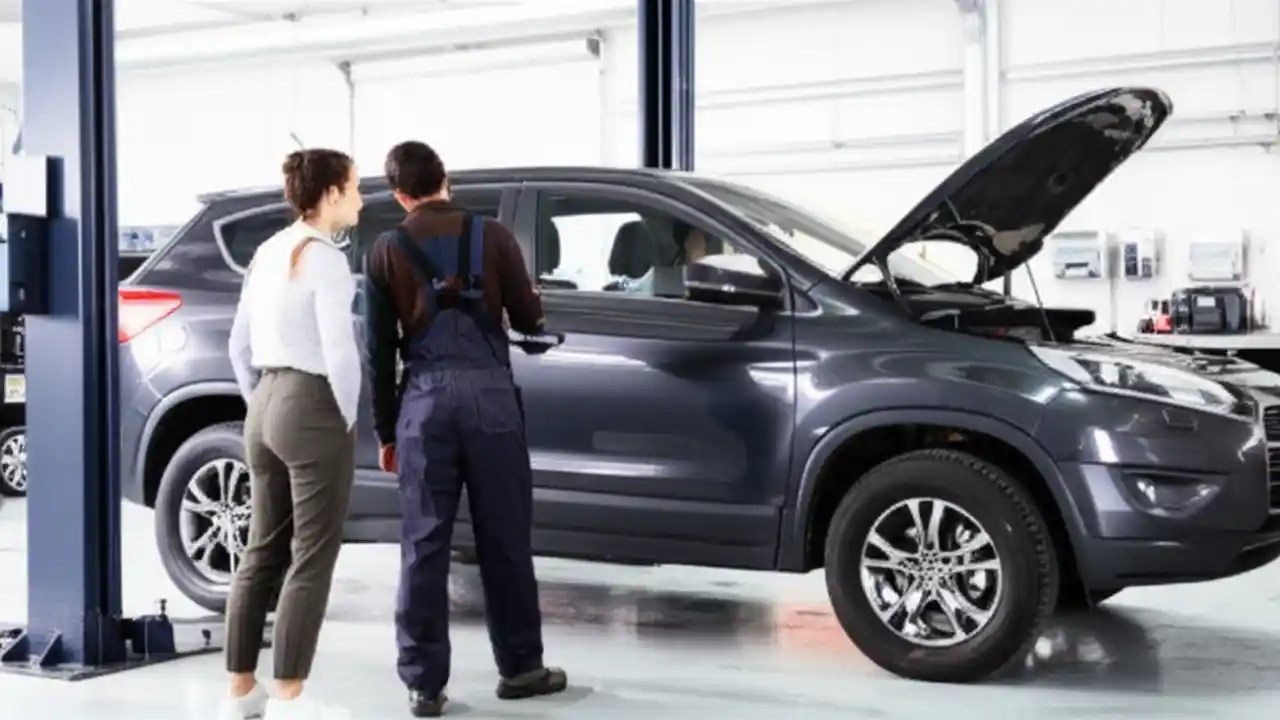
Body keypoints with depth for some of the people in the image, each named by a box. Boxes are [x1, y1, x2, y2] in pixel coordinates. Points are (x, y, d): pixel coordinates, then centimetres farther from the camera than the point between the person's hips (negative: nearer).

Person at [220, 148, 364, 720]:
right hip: (314, 409, -9)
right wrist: (348, 418, -8)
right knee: (311, 559, -2)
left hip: (266, 407, 9)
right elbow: (339, 350, -21)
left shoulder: (267, 253, 13)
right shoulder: (325, 258, -13)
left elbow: (240, 344, 17)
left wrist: (262, 406, 19)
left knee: (263, 551, 13)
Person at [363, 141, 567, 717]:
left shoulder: (387, 251, 5)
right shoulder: (491, 235, 3)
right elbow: (528, 320, 5)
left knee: (424, 544, 4)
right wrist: (528, 299, 29)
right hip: (489, 392, 0)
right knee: (504, 539, 8)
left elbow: (380, 349, 6)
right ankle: (520, 667, 17)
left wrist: (384, 430, 13)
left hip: (424, 397, 1)